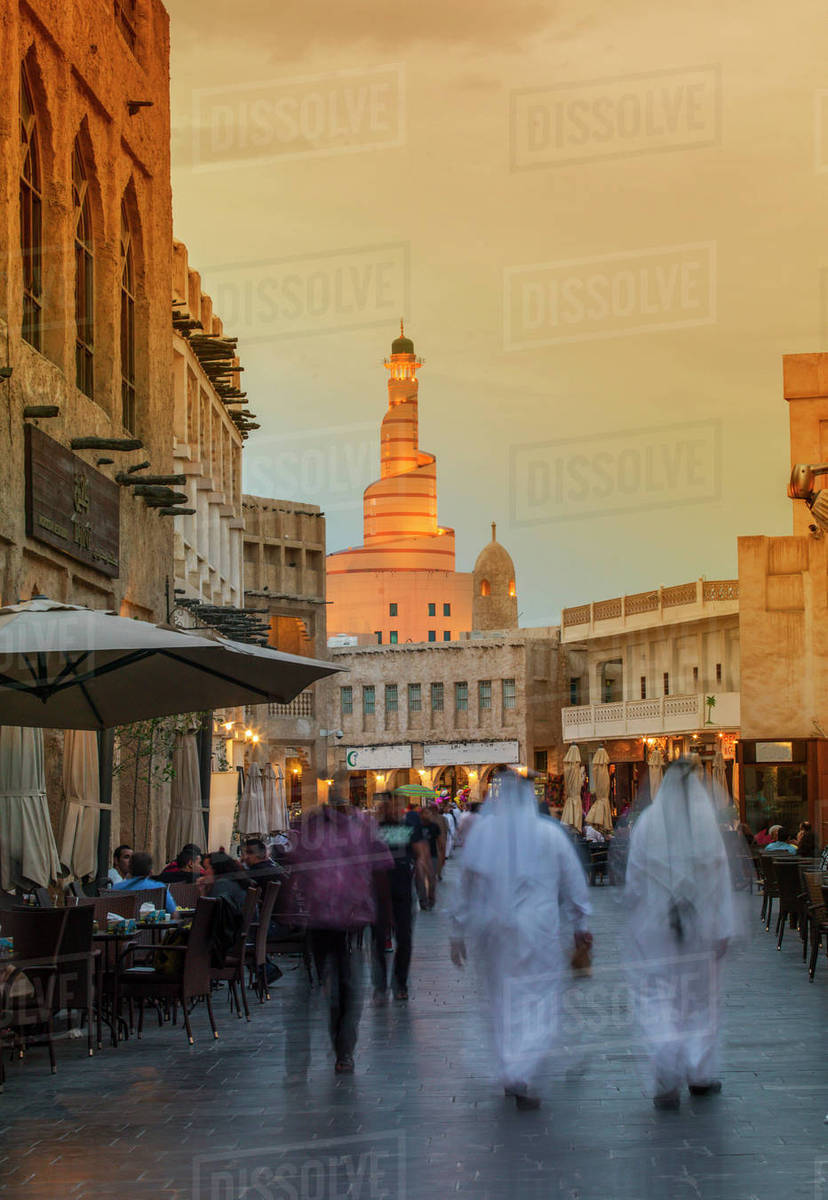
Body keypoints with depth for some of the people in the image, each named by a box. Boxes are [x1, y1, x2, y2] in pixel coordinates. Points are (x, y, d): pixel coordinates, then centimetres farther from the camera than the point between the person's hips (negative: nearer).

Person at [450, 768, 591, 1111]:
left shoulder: (480, 832, -2)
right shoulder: (550, 834, -4)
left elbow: (465, 886, 3)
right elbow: (574, 883, 4)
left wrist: (458, 934, 11)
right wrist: (579, 925, 17)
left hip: (491, 929, 2)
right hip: (538, 929, -2)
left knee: (503, 1002, 16)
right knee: (537, 1001, 1)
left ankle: (510, 1074, 22)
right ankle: (519, 1076, -14)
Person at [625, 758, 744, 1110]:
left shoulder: (647, 822, -6)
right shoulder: (708, 822, -4)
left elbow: (633, 878, -2)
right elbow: (721, 875, -4)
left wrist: (634, 920, 11)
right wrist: (726, 929, 1)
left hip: (655, 926, -1)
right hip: (700, 924, 2)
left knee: (658, 1002, 0)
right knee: (700, 999, 16)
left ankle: (668, 1079, -15)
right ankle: (699, 1074, 22)